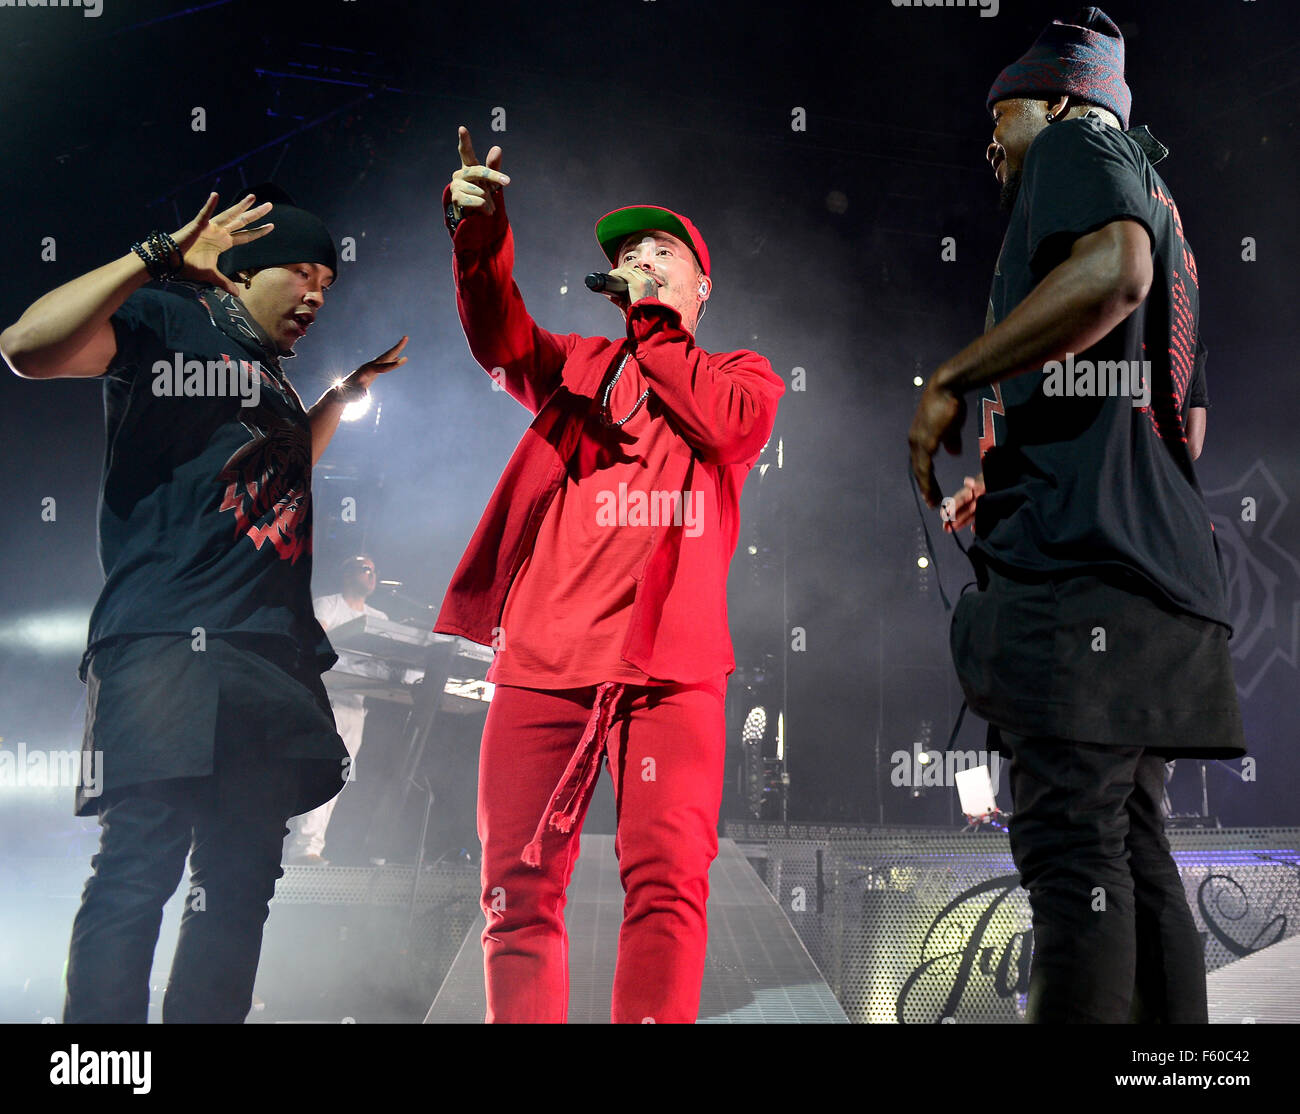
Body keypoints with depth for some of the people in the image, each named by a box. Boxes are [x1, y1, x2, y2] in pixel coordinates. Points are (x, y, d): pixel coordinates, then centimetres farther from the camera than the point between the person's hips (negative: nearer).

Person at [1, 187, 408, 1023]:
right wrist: (156, 259, -14)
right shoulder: (168, 322, 3)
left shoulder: (270, 375, 27)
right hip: (169, 646, -9)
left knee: (241, 883, 5)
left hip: (271, 661, 9)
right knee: (138, 872, -14)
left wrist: (348, 390, 38)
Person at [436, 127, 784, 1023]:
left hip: (668, 656, -2)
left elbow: (729, 423, -4)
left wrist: (651, 328, 5)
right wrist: (479, 234, -16)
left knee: (667, 875, -14)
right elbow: (501, 336, 3)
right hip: (547, 652, 2)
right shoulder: (578, 364, 24)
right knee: (519, 885, -2)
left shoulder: (742, 374, 20)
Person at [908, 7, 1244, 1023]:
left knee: (1073, 846, -13)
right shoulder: (1157, 211, 31)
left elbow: (1114, 266, -21)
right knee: (1133, 847, 8)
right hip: (1156, 564, 10)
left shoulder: (1077, 143, 5)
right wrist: (1011, 482, 34)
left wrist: (951, 383, -14)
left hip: (1080, 560, -10)